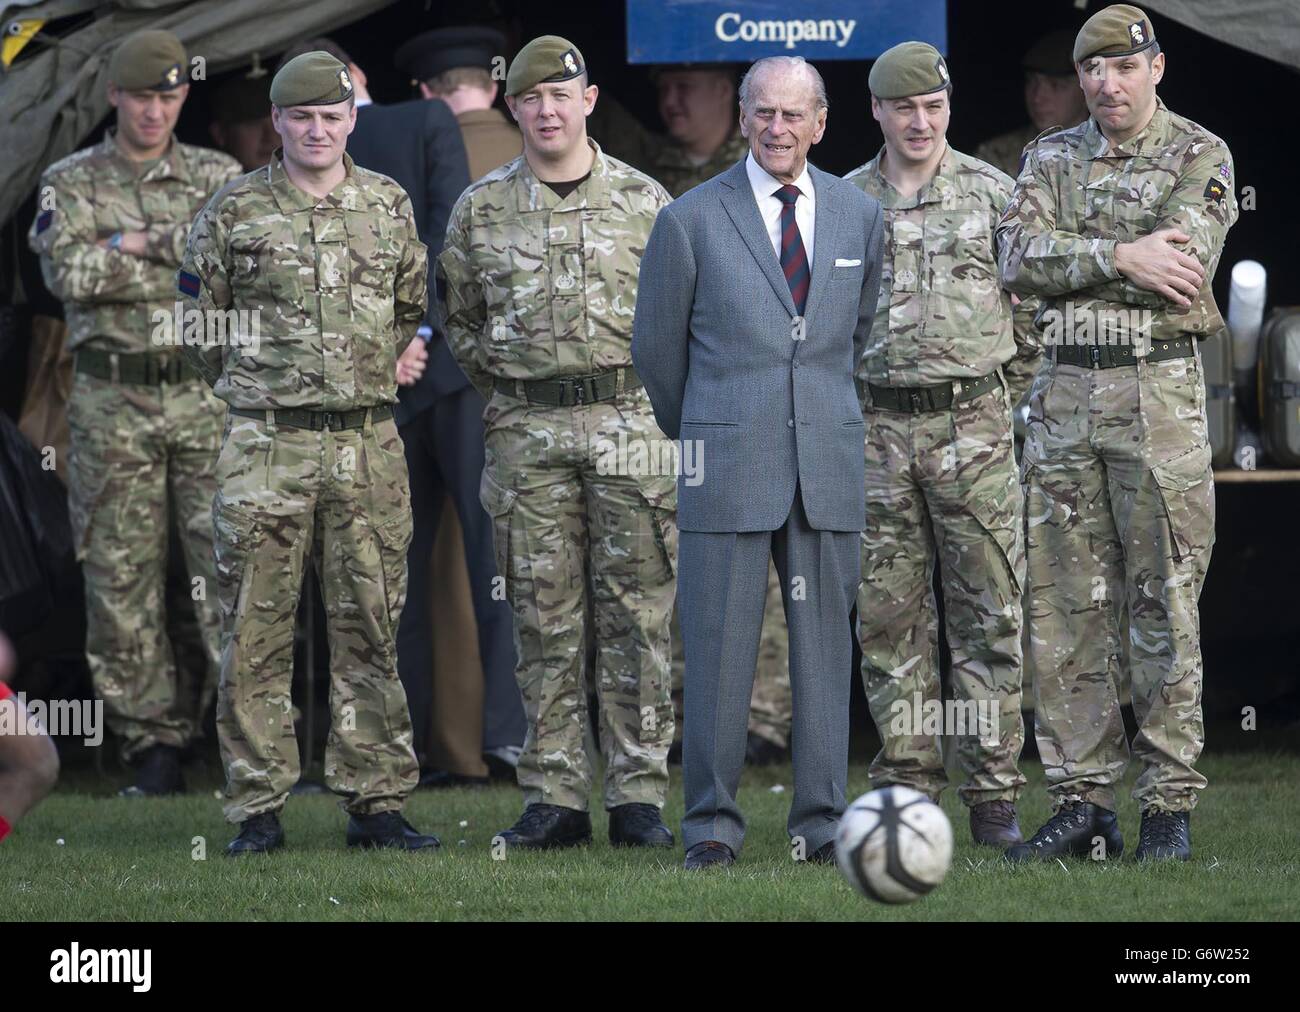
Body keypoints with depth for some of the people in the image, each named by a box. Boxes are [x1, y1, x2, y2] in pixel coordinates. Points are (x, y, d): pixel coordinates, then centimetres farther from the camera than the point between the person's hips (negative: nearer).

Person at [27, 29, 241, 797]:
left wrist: (140, 241, -12)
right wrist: (182, 253, -10)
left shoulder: (217, 177, 9)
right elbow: (70, 273, -12)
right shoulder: (72, 183, 6)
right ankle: (154, 748, 8)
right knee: (121, 578, 1)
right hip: (112, 407, 0)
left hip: (207, 396, 0)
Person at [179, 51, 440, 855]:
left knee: (371, 628, 4)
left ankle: (377, 802, 10)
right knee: (256, 631, -1)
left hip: (369, 446, 2)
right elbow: (201, 320, 10)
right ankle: (259, 809, 3)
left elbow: (412, 310, 20)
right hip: (266, 448, -2)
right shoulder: (234, 212, 0)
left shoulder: (390, 205, 8)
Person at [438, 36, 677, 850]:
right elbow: (459, 317, 17)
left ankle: (639, 797, 3)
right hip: (529, 434, 1)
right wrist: (507, 390, 11)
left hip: (631, 422, -1)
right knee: (546, 618, 2)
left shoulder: (644, 201, 4)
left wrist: (648, 392, 6)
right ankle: (556, 798, 6)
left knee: (638, 614, -1)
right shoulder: (483, 209, 7)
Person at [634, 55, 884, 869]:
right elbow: (657, 346, 9)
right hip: (728, 466, -2)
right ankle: (714, 823, 6)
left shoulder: (861, 217, 8)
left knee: (826, 646, 4)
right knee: (719, 648, -2)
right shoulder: (692, 221, -1)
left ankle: (823, 822, 10)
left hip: (829, 464, 3)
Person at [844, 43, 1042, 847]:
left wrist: (1006, 400, 3)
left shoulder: (993, 195, 2)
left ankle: (994, 797, 0)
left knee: (989, 612, -3)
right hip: (879, 431, 2)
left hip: (973, 425, -2)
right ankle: (908, 786, 9)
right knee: (890, 616, 3)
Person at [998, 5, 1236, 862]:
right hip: (1065, 396, 4)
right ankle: (1083, 800, 9)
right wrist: (1121, 256, -16)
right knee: (1065, 605, 3)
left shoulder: (1202, 156, 1)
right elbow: (1019, 260, -4)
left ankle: (1171, 805, 2)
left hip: (1161, 395, -4)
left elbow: (1180, 262, -16)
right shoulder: (1052, 159, 13)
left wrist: (1066, 260, -7)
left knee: (1165, 603, -3)